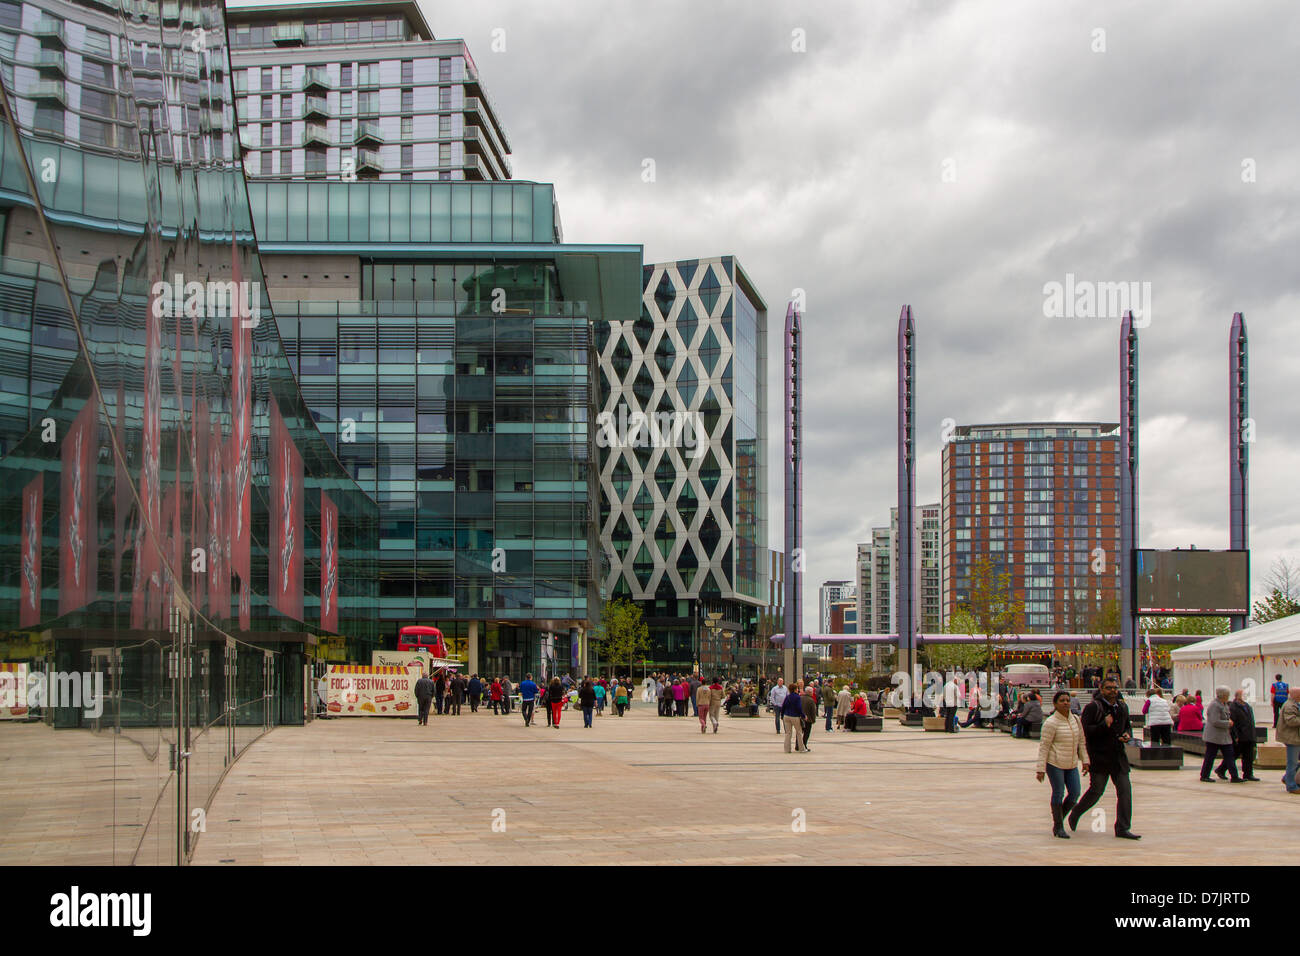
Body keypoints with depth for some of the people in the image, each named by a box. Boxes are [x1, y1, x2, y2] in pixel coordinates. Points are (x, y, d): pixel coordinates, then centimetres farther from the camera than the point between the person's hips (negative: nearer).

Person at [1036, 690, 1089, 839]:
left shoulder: (1076, 720, 8)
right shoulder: (1051, 723, -10)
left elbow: (1081, 742, 17)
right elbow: (1043, 746, -9)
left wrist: (1085, 761, 12)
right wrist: (1041, 769, -12)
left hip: (1071, 765, 6)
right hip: (1055, 763, -6)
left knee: (1074, 794, 3)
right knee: (1058, 793, -2)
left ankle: (1059, 818, 25)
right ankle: (1058, 827, 10)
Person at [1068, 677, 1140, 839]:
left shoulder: (1123, 707, 14)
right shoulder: (1093, 707, -9)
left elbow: (1128, 726, 28)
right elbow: (1084, 730, -15)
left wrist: (1127, 735, 6)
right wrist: (1104, 726, -25)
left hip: (1118, 757, 6)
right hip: (1099, 757, -6)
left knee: (1125, 790, -2)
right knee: (1096, 791, -3)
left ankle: (1123, 828, 3)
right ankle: (1075, 813, 25)